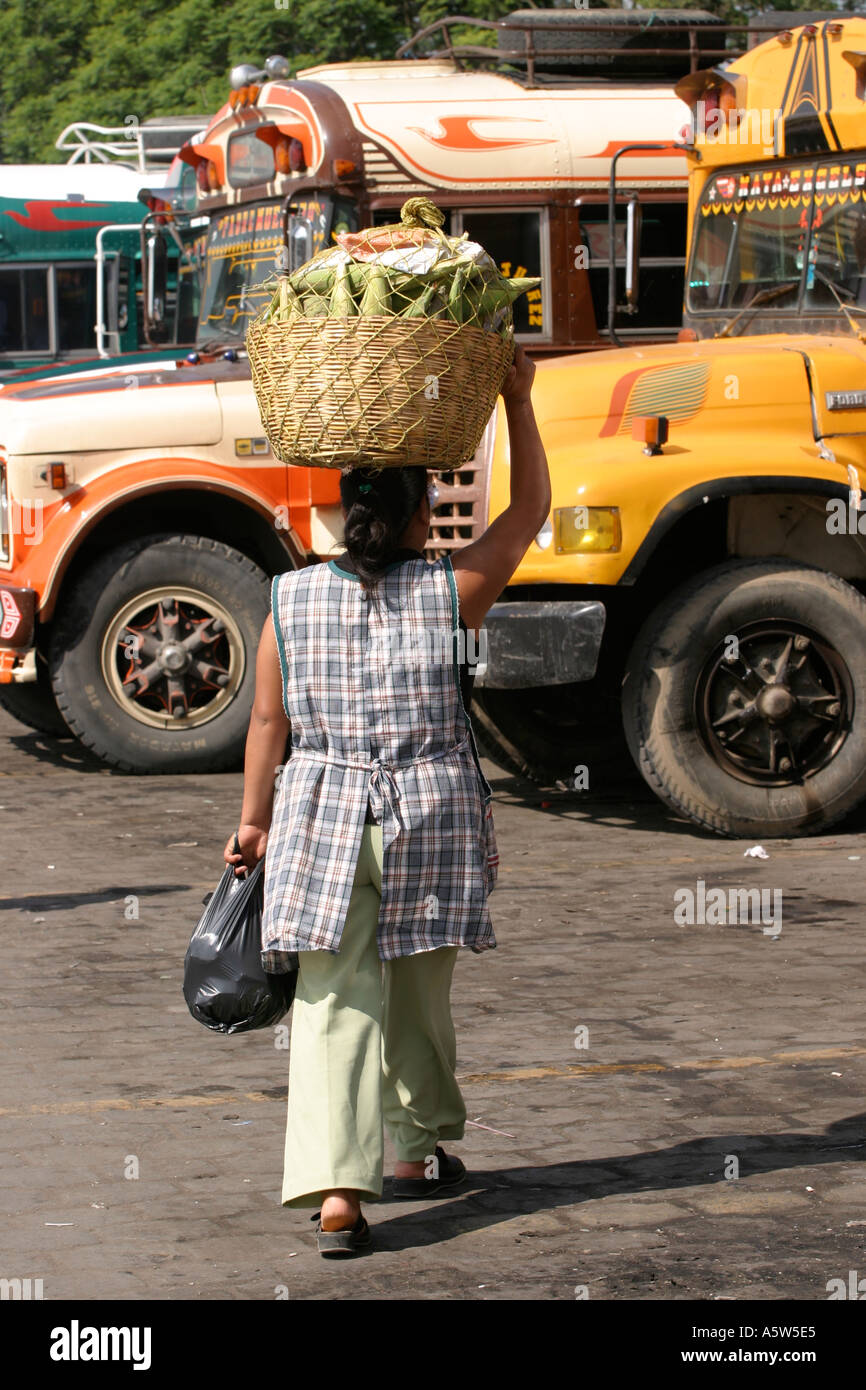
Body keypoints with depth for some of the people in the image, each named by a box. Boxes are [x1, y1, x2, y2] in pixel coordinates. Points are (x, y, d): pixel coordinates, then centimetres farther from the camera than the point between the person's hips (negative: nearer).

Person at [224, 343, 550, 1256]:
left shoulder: (290, 598, -2)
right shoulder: (452, 593, -6)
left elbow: (268, 721, 4)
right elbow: (530, 509, 6)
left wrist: (254, 820, 14)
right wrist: (517, 400, 13)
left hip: (323, 826, 0)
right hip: (432, 824, 0)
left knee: (335, 1006, -3)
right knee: (417, 997, 19)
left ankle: (336, 1189, -16)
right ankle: (418, 1149, 36)